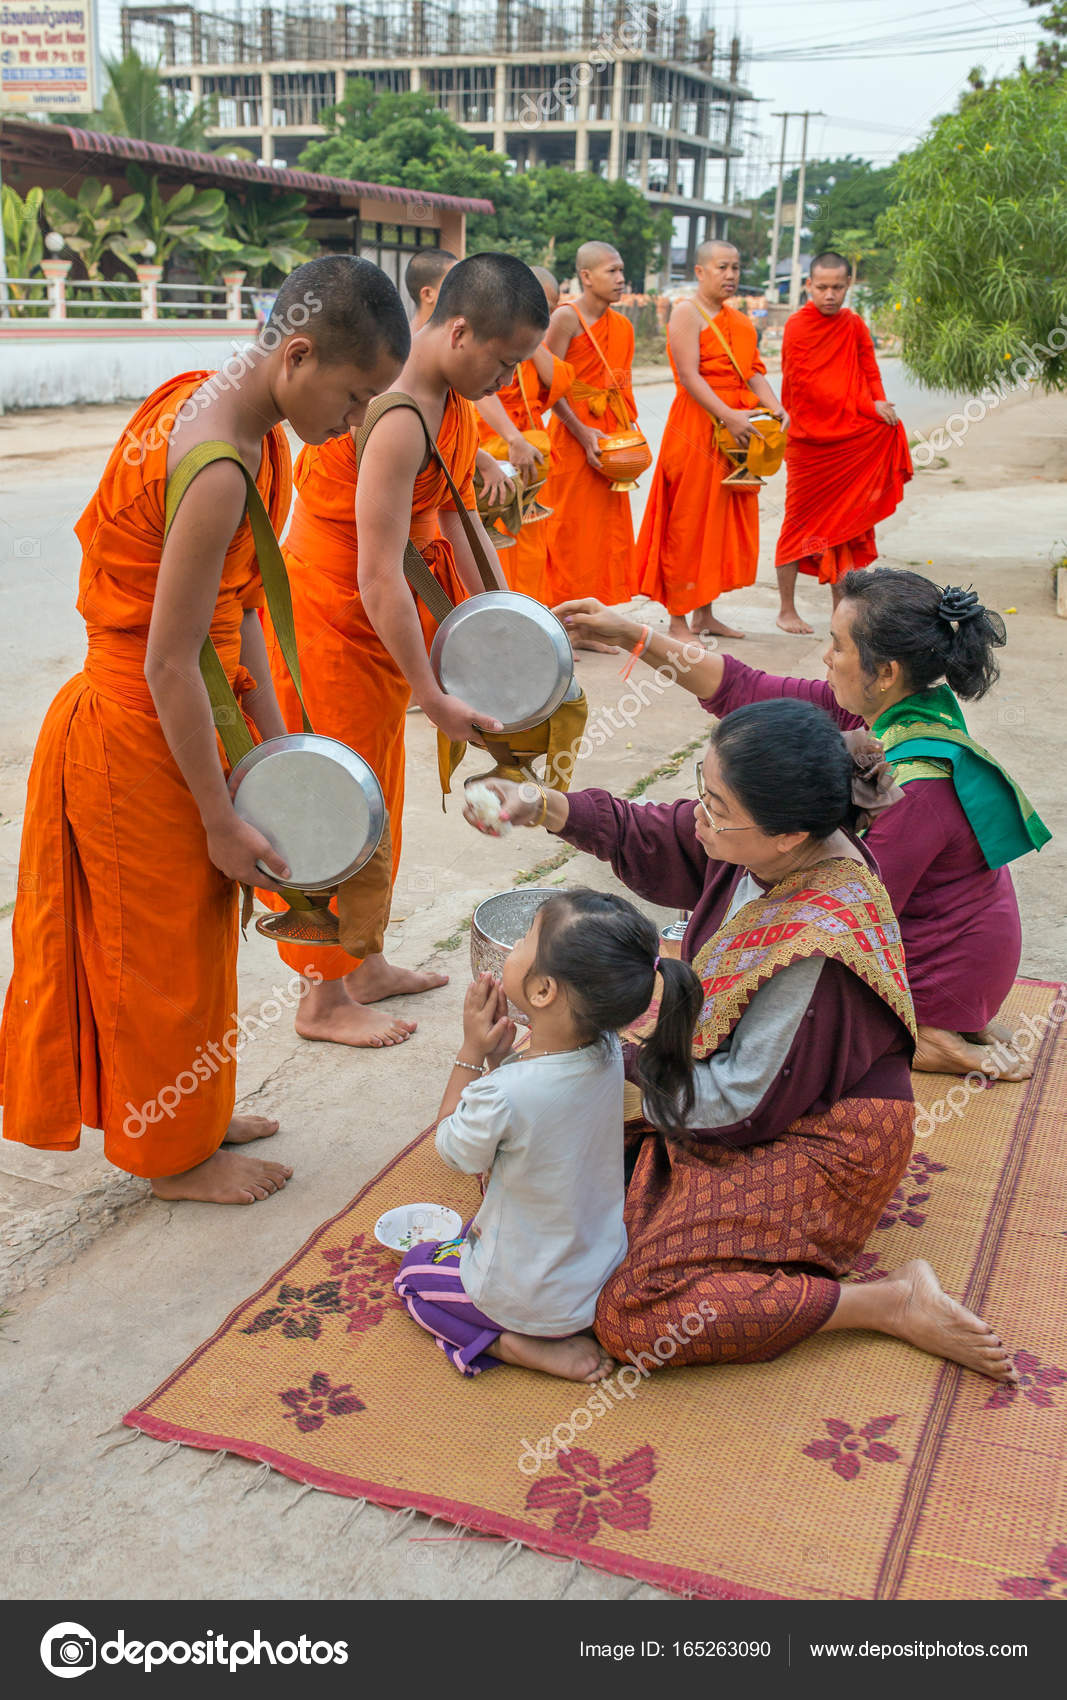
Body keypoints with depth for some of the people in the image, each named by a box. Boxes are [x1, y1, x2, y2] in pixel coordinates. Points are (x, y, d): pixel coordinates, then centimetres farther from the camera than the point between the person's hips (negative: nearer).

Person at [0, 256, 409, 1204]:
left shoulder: (213, 404, 2)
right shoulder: (218, 472, -28)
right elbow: (168, 666, -26)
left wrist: (272, 735, 7)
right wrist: (222, 821, -19)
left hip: (169, 719, 9)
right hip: (140, 741, -9)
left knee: (190, 935, 22)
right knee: (166, 946, 9)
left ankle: (193, 1115, 42)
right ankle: (176, 1155, 30)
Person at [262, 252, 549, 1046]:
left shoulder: (450, 397, 2)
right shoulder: (399, 421, -29)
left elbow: (450, 514, 10)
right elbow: (378, 577, -29)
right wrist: (433, 697, -25)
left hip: (378, 620, 10)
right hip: (328, 618, -10)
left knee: (376, 793, 17)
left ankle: (365, 965, 33)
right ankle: (325, 1000, 15)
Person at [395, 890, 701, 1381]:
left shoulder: (503, 1095, -36)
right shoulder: (607, 1053, -16)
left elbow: (454, 1150, -13)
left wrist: (472, 1052, -14)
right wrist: (500, 1056, -12)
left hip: (530, 1297, -6)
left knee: (415, 1273, 22)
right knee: (476, 1228, 33)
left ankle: (520, 1345, 3)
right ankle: (566, 1329, 14)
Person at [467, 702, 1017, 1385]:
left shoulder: (818, 946, -33)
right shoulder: (760, 843, -11)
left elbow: (743, 1101, -25)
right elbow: (648, 837, 7)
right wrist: (543, 806, -7)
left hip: (817, 1145, -9)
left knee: (634, 1313, -19)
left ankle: (895, 1302, -9)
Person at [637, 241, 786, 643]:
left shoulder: (741, 322, 19)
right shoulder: (687, 312, -5)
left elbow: (754, 373, 12)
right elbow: (689, 376, -15)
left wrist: (773, 408, -8)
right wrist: (727, 416, -25)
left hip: (736, 431, 8)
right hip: (696, 426, -8)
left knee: (724, 522, 10)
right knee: (688, 523, -4)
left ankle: (705, 614, 20)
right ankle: (678, 619, 2)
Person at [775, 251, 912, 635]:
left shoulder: (854, 325, 9)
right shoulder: (798, 327, -8)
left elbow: (870, 374, 13)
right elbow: (810, 386, -14)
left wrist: (878, 409, -8)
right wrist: (866, 407, -15)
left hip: (854, 443, 5)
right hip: (810, 443, -5)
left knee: (847, 526, 7)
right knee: (800, 524, 0)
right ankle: (787, 610, 8)